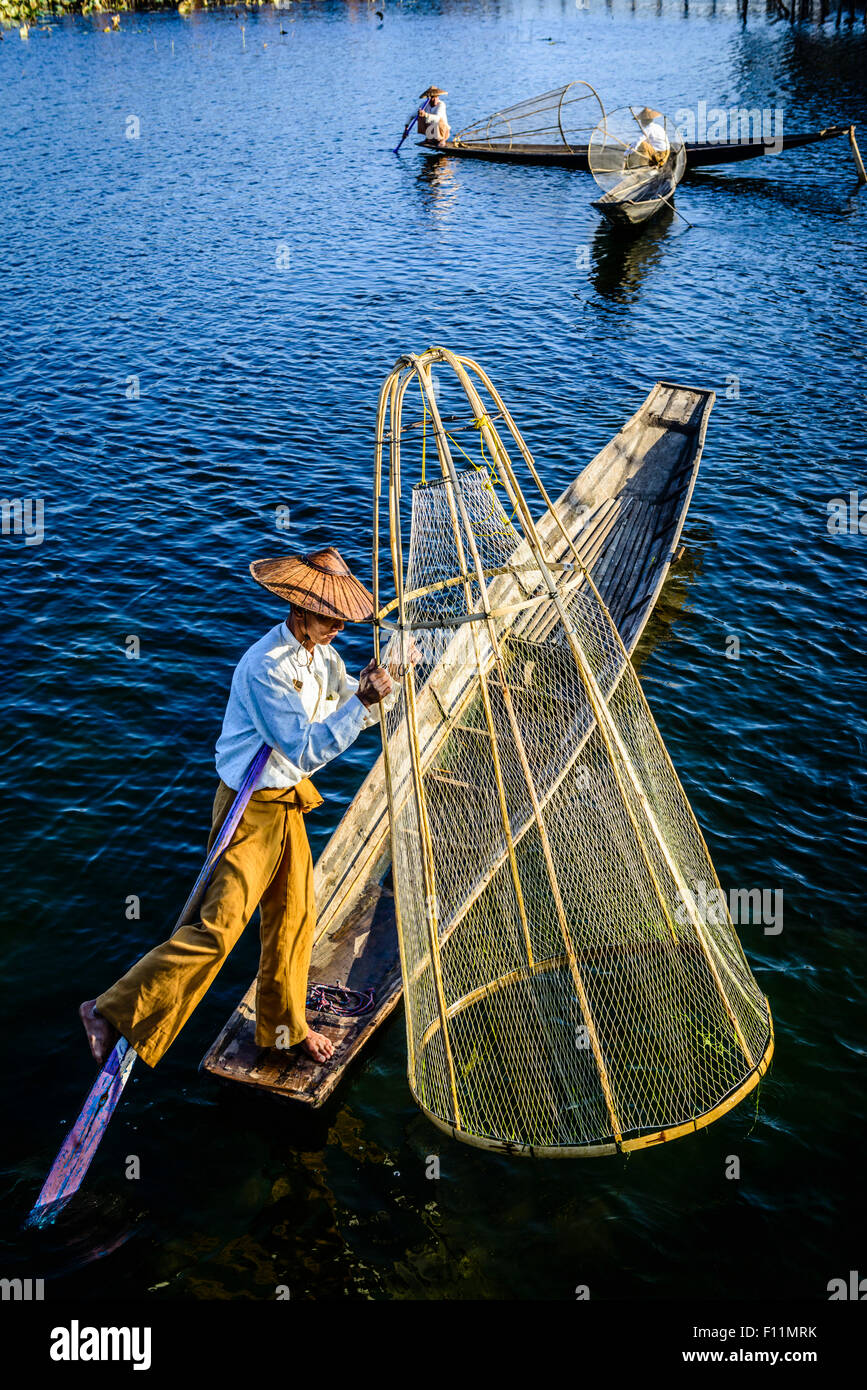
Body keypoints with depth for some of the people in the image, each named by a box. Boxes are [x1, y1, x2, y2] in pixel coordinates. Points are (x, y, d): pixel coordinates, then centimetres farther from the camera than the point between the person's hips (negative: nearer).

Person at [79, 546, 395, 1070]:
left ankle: (284, 1026, 36)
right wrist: (362, 701, -31)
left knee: (294, 917, 17)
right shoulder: (264, 667, -25)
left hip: (288, 803, 9)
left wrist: (375, 690, -13)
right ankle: (115, 1014, -1)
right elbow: (305, 750, -27)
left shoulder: (323, 657, 3)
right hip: (252, 807, -9)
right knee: (220, 924, -11)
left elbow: (356, 715, 8)